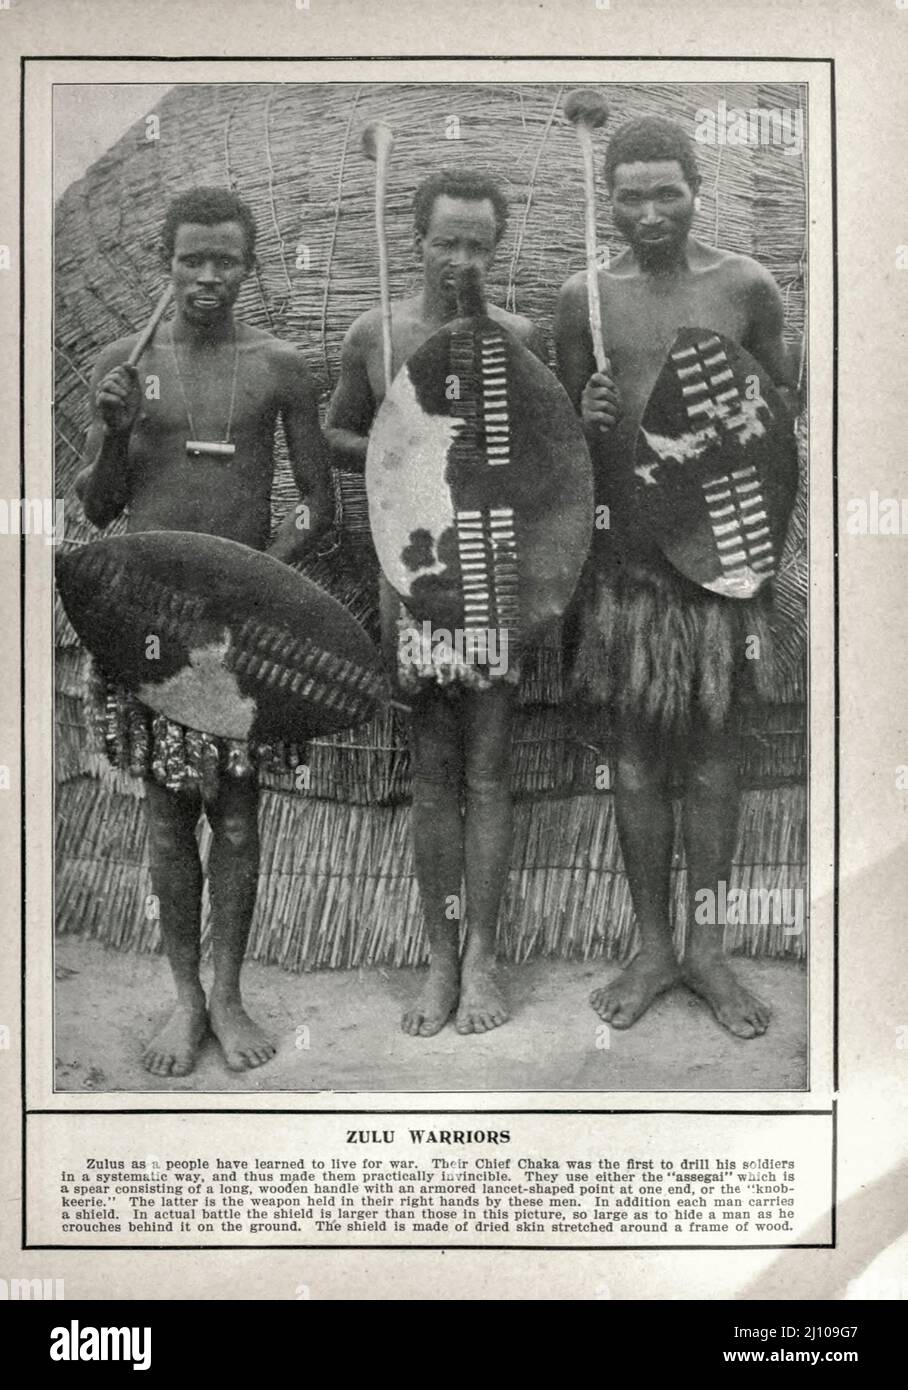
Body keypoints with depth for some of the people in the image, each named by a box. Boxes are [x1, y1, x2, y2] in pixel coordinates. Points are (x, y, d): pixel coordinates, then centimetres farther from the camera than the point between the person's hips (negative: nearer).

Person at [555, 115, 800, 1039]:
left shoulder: (746, 287, 1)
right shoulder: (584, 297, 2)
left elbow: (784, 391, 12)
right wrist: (584, 418, -11)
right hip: (624, 552, 1)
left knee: (710, 751, 7)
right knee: (636, 756, 8)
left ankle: (707, 950, 22)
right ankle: (653, 949, 22)